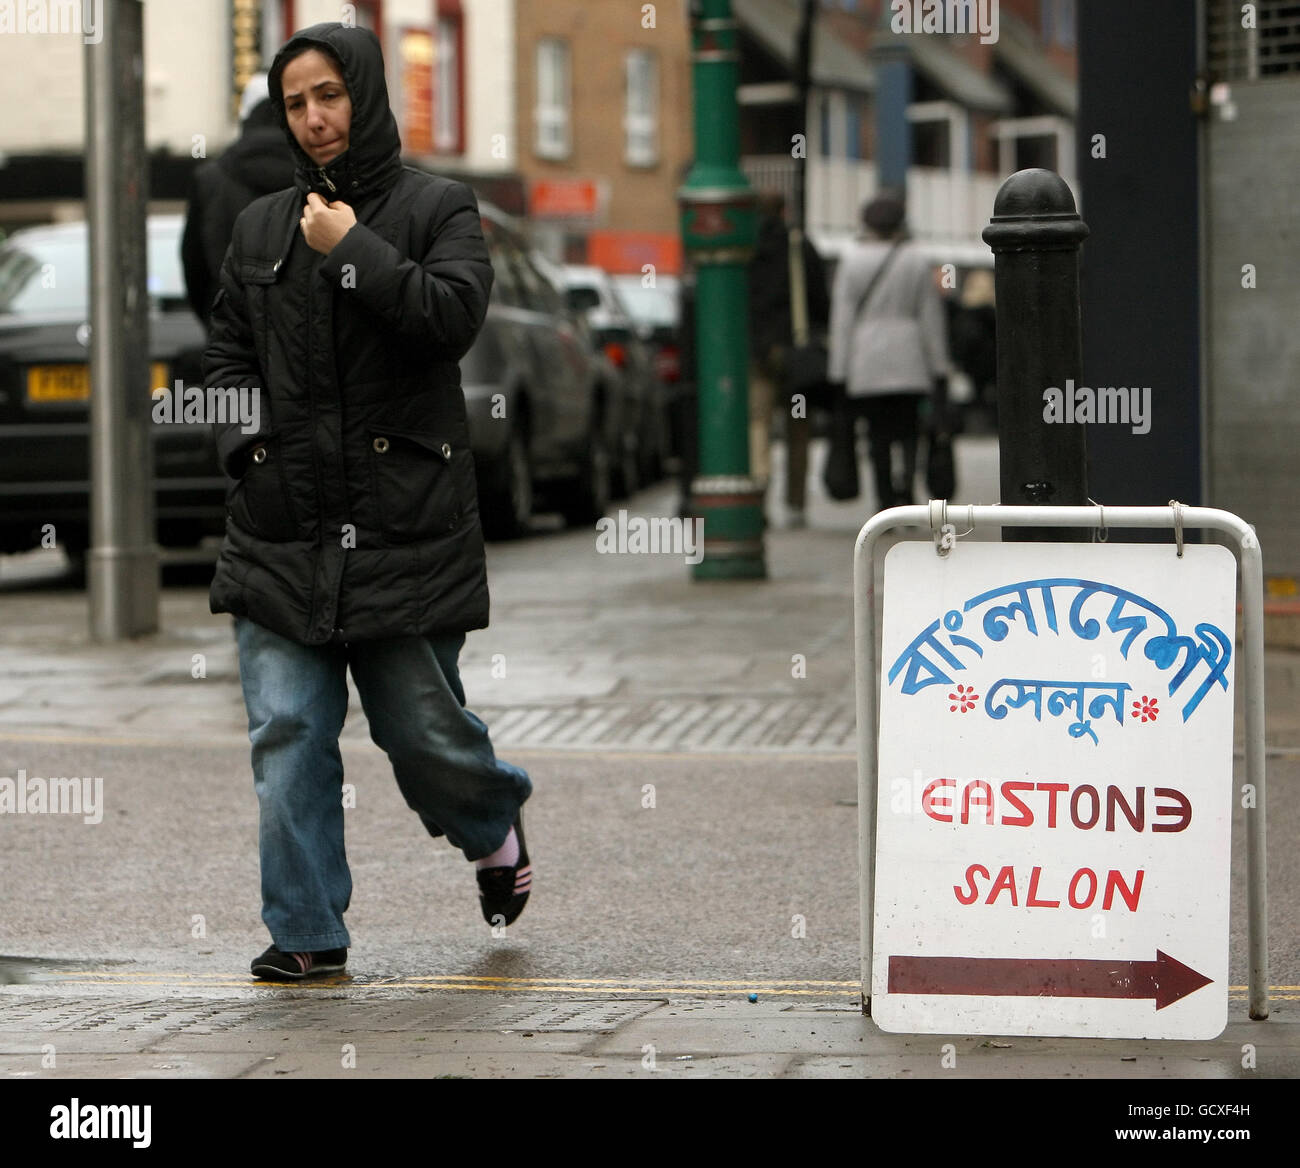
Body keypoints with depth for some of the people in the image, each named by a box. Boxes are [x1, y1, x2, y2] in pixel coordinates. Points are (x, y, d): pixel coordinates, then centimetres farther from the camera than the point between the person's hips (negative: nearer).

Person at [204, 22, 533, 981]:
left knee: (422, 724, 1)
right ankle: (307, 930, 3)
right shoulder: (261, 228, 14)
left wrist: (354, 249, -13)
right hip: (282, 524, 4)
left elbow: (454, 315, -13)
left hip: (406, 522, -3)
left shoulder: (438, 208, 2)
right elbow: (227, 352, 21)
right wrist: (242, 442, 5)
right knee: (287, 733, -3)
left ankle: (495, 826, 34)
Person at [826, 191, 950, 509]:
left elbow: (842, 318, -4)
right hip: (908, 362, 0)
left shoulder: (851, 261, -2)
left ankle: (886, 501, 5)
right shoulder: (916, 262, 0)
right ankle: (906, 480, -21)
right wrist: (939, 368, 8)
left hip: (866, 363, 0)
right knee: (907, 427, 5)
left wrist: (838, 371, -1)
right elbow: (931, 317, 3)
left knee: (878, 434, 6)